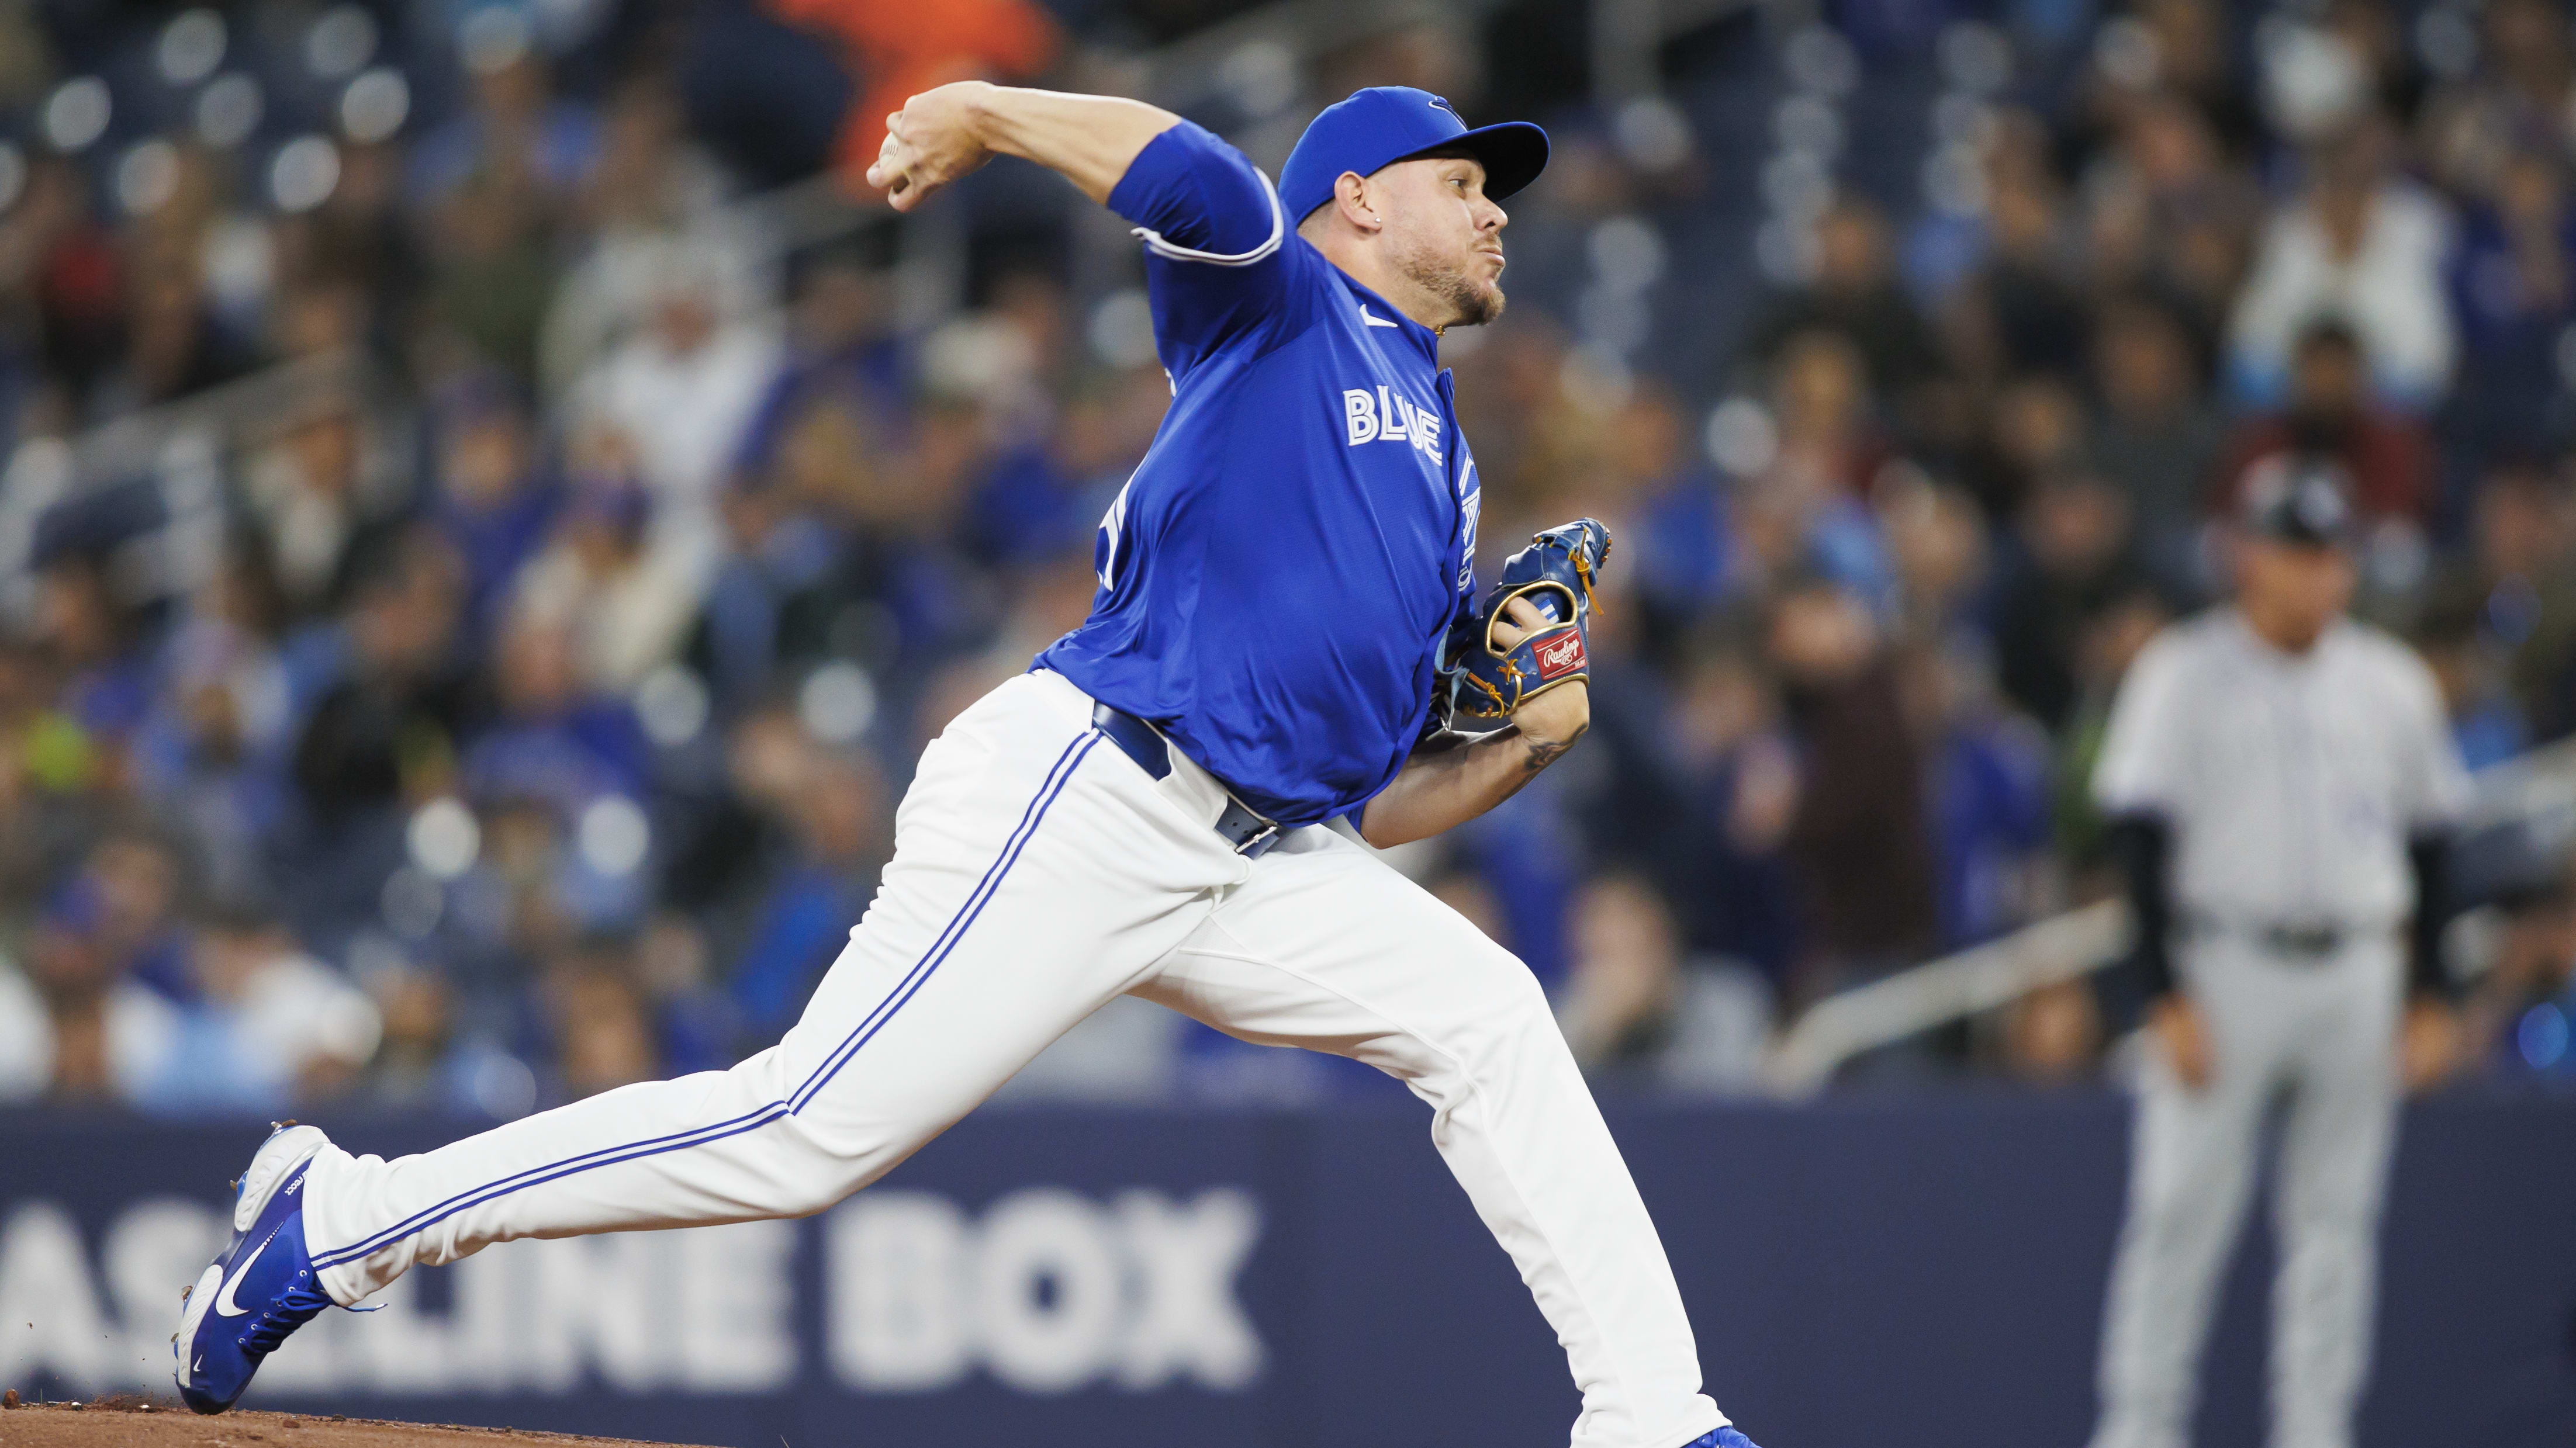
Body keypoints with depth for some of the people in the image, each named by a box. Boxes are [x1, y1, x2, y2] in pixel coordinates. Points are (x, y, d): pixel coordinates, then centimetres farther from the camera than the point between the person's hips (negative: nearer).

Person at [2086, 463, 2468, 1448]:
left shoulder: (2391, 684, 11)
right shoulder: (2184, 675, -2)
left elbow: (2429, 840, 14)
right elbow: (2141, 838, -6)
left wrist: (2431, 996, 8)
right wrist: (2167, 997, -13)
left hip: (2357, 975, 4)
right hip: (2226, 965, -4)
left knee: (2338, 1217, 3)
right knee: (2183, 1206, -7)